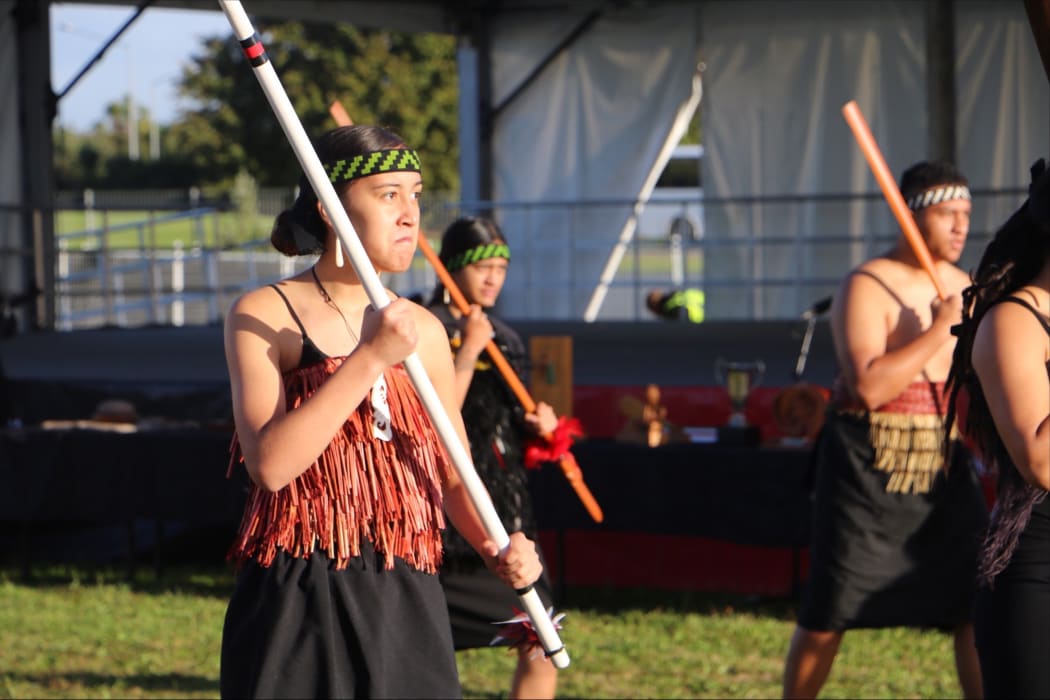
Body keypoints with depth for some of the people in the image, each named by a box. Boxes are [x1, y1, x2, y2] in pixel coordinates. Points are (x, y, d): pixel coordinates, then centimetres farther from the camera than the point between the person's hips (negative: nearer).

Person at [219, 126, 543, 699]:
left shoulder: (424, 331, 11)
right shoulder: (265, 316, -4)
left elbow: (455, 473, 17)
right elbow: (270, 462, -18)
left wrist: (495, 549, -2)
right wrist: (370, 358, -19)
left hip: (406, 606, 4)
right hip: (300, 606, -4)